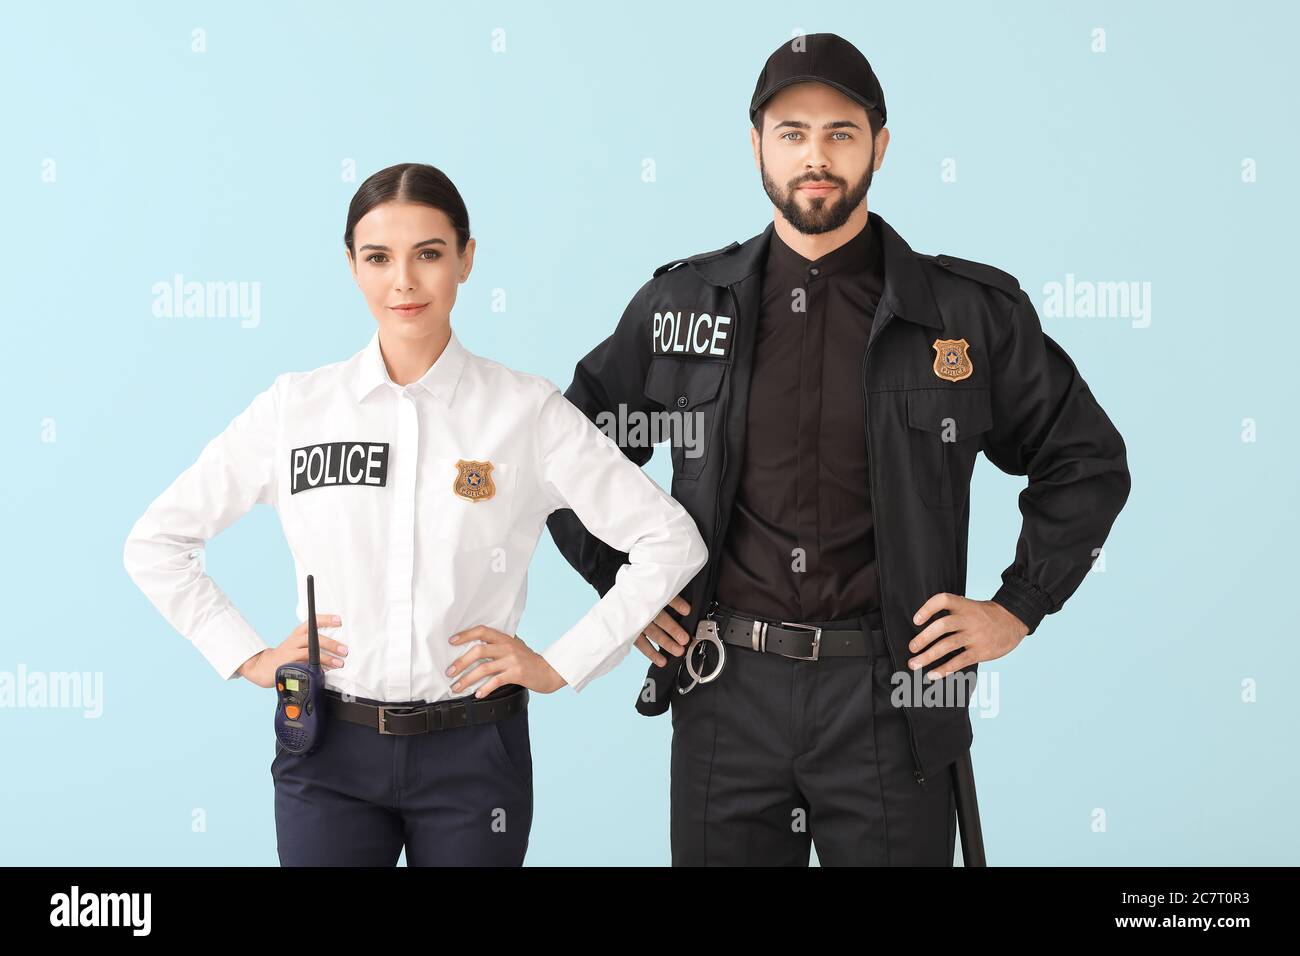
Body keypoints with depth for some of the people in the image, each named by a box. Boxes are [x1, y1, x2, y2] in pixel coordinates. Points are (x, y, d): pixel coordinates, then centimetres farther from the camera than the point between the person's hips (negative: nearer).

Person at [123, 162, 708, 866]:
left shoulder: (527, 412, -4)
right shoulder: (296, 407, 0)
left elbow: (670, 542, -1)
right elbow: (155, 544, 7)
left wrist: (561, 666, -3)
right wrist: (249, 657, 0)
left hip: (472, 754, -1)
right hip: (330, 754, 1)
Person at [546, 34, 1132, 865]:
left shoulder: (971, 311, 0)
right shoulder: (682, 303, 5)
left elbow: (1087, 460, 9)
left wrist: (1018, 607, 2)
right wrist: (617, 584, 8)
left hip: (889, 700, -1)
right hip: (727, 695, 2)